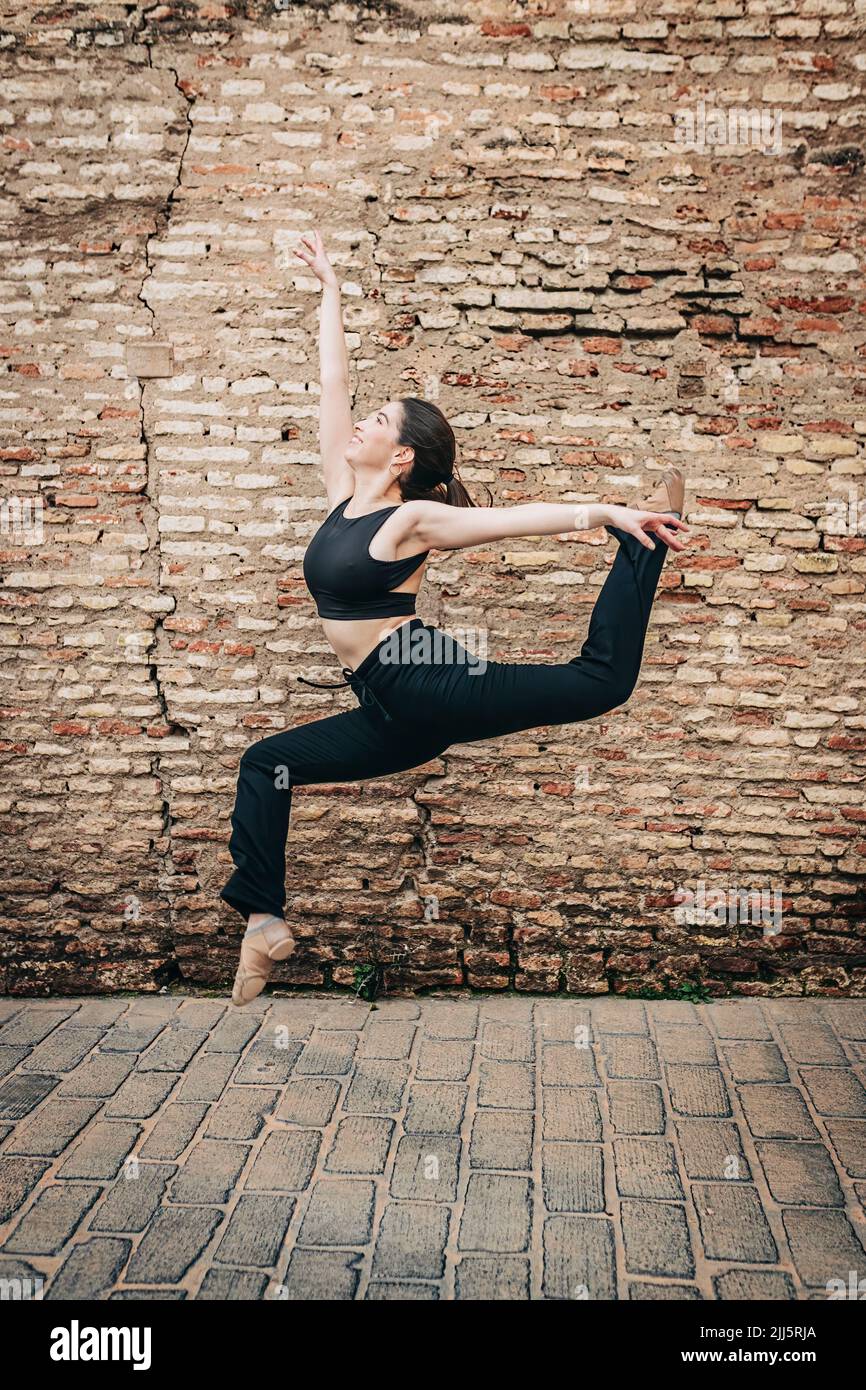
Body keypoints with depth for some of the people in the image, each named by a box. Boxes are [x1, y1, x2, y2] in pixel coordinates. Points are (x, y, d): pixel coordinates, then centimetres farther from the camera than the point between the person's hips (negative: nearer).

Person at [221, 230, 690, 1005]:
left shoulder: (413, 519, -8)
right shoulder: (345, 496, 10)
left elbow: (523, 516, -12)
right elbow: (332, 384, 14)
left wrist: (610, 515, -19)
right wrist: (329, 289, 19)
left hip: (427, 687, -7)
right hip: (396, 716, 7)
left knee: (600, 680, -15)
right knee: (267, 764, 13)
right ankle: (264, 921, 11)